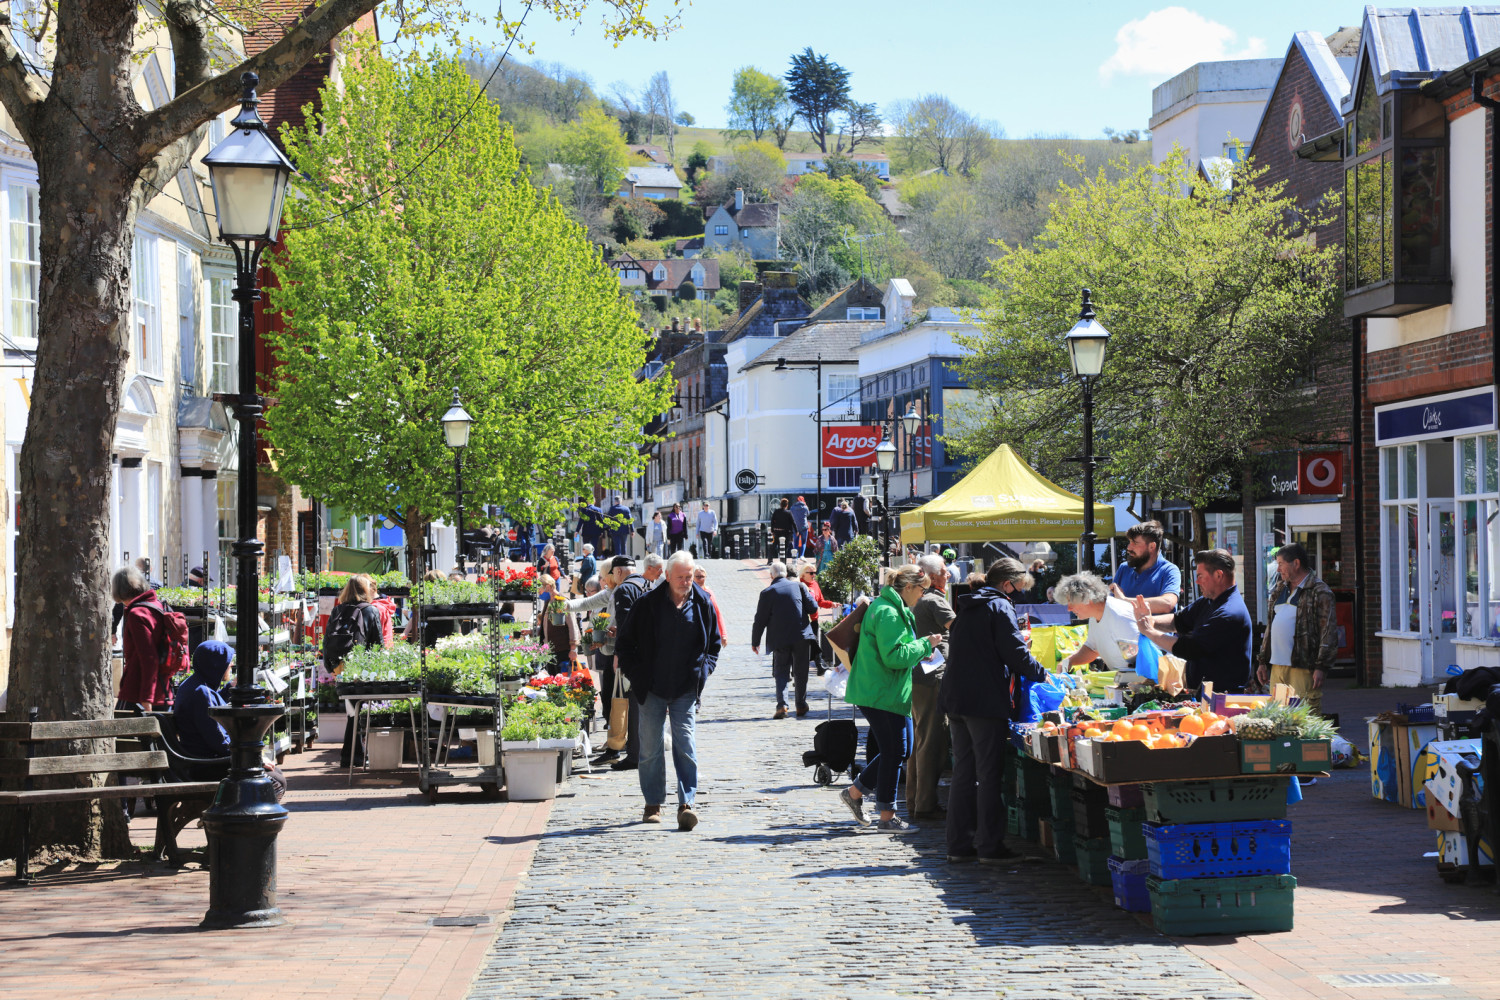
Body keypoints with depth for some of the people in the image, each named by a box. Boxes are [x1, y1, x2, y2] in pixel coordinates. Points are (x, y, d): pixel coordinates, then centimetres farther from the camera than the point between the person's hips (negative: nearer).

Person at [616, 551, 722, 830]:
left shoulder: (702, 604, 3)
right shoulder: (648, 604, -3)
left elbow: (714, 642, 17)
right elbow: (624, 642, 6)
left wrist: (704, 670, 4)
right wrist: (636, 673, -1)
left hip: (686, 690, 0)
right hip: (652, 690, 0)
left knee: (686, 747, -9)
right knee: (650, 749, 6)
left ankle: (686, 805, -13)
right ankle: (653, 804, 17)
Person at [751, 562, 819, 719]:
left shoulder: (767, 593, -4)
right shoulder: (798, 586, 0)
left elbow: (760, 619, -2)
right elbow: (813, 607, 0)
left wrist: (755, 641, 7)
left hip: (780, 639, -1)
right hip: (801, 636, 1)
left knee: (781, 672, 5)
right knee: (800, 672, 12)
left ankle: (782, 704, -13)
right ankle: (801, 705, 16)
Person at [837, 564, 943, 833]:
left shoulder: (895, 609, 16)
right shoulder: (888, 613, -19)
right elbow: (894, 656, -25)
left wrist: (923, 646, 13)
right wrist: (924, 645, -16)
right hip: (883, 694, -11)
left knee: (900, 750, 15)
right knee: (894, 752, -4)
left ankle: (856, 792, 23)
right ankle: (887, 816, 4)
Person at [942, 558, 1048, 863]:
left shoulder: (967, 608, 19)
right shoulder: (1000, 608, -8)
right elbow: (1016, 654, -13)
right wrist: (1043, 675, 1)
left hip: (956, 699, 8)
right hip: (986, 701, -8)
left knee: (964, 774, 11)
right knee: (990, 777, -2)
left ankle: (959, 844, 12)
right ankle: (989, 846, -1)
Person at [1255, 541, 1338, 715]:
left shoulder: (1319, 592, -6)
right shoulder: (1279, 590, 19)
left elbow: (1329, 632, -11)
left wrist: (1321, 668, -16)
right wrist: (1262, 661, 19)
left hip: (1303, 668, -7)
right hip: (1277, 667, 7)